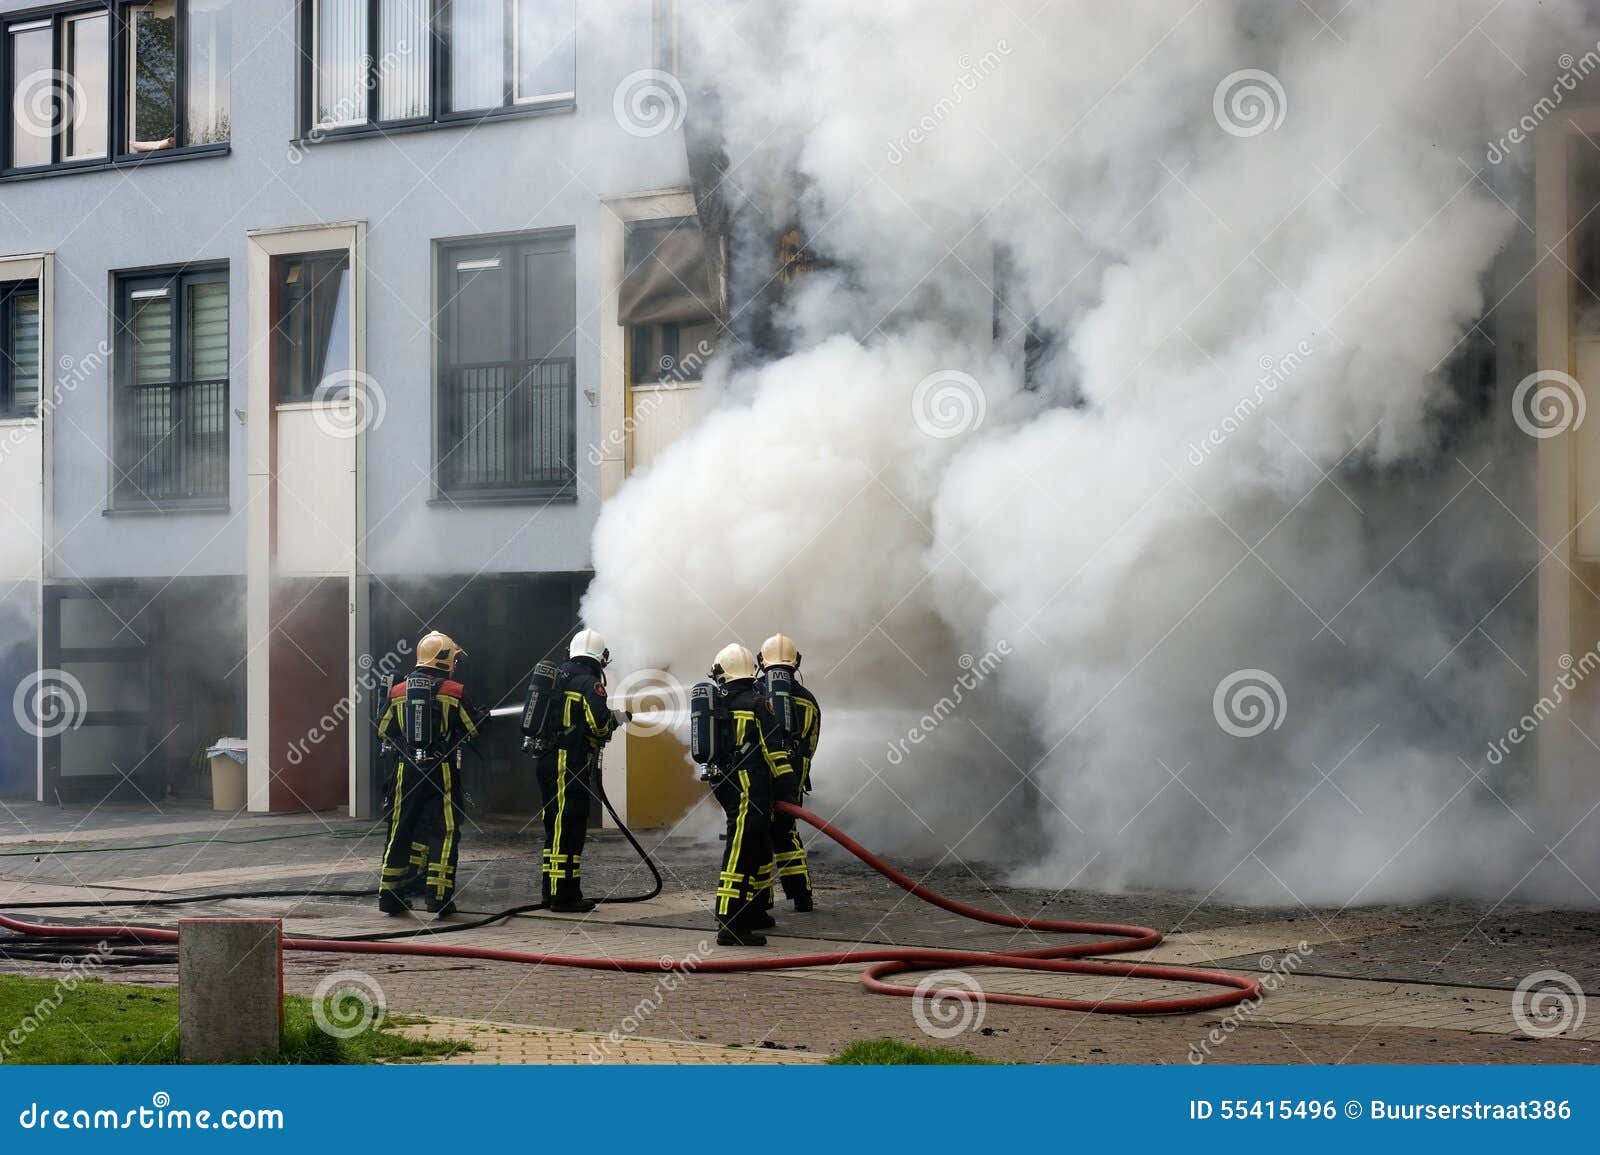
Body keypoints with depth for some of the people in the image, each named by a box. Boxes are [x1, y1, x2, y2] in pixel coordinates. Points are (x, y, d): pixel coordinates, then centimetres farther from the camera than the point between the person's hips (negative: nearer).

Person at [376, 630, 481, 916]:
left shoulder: (398, 692, 5)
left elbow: (384, 732, 11)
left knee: (400, 831, 11)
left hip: (406, 770, 3)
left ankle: (390, 894, 14)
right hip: (442, 771, -3)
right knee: (444, 831, 2)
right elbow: (473, 729, 3)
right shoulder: (454, 691, -6)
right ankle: (439, 895, -4)